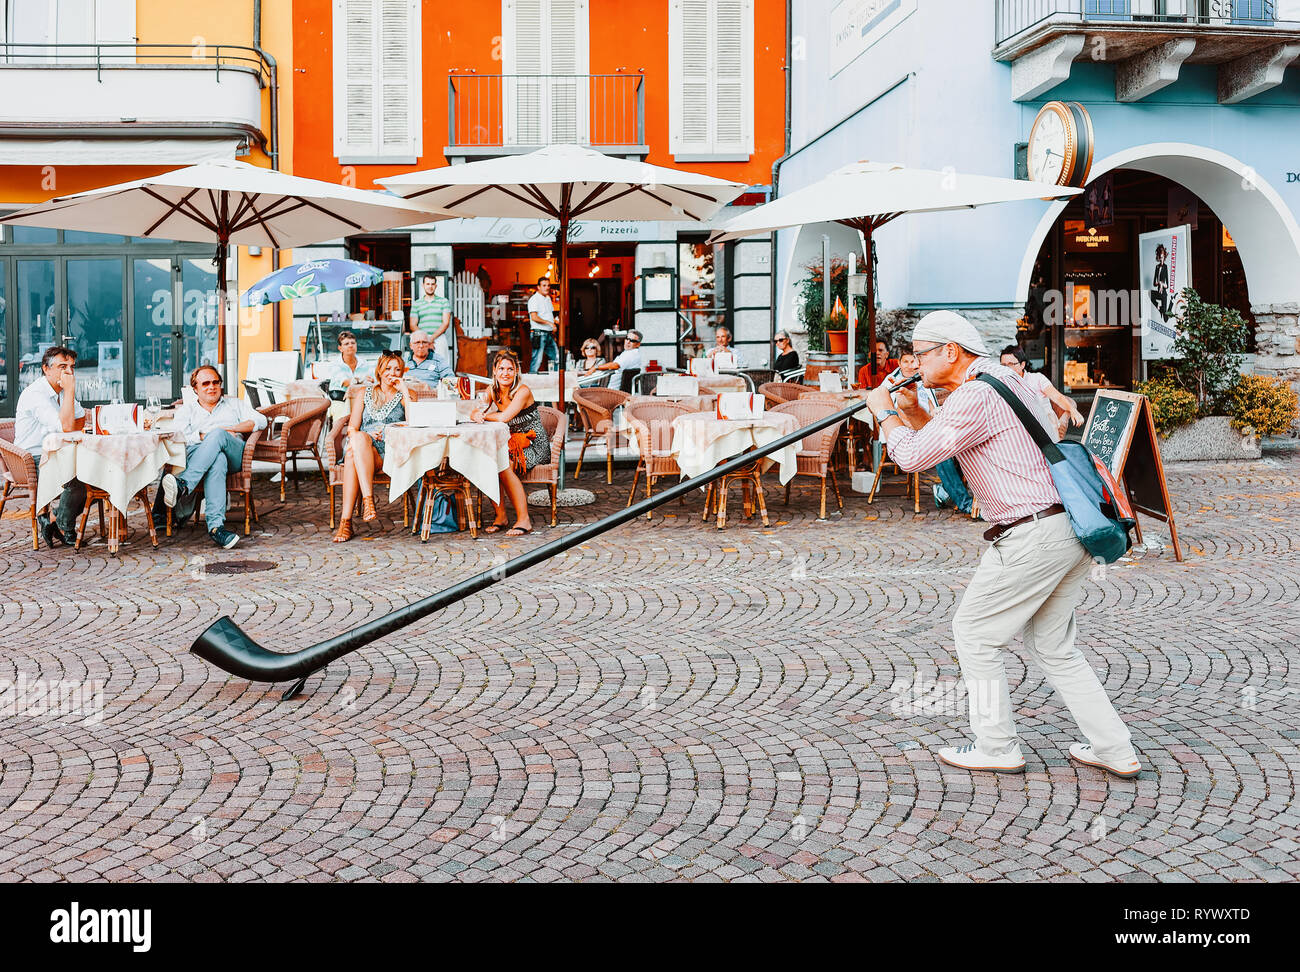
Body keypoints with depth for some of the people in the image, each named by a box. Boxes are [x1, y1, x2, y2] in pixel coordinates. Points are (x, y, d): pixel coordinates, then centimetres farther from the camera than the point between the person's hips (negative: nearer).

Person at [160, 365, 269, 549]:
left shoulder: (234, 404, 31)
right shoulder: (187, 409, 29)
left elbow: (260, 420, 13)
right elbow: (178, 434, 8)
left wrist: (229, 429, 1)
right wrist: (205, 436, -5)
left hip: (233, 453, 1)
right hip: (196, 454, -1)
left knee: (218, 434, -36)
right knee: (218, 460, -40)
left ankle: (183, 485, -54)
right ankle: (216, 524, -59)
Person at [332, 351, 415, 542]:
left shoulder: (404, 396, 17)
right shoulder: (364, 395, 23)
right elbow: (352, 428, 13)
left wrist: (405, 391, -3)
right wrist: (367, 435, -9)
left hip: (391, 451, -2)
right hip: (360, 447, 2)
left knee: (353, 455, -35)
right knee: (358, 439, -38)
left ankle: (346, 520, -45)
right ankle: (368, 499, -47)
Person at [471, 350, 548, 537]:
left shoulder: (523, 391, -18)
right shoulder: (492, 391, 4)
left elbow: (504, 417, -28)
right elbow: (474, 413, -2)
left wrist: (484, 416, -12)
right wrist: (477, 415, -26)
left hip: (534, 447, -6)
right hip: (511, 443, 6)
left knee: (503, 464, -30)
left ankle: (523, 520, -23)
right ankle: (500, 516, -14)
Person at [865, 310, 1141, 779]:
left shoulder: (975, 396, -14)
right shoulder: (1009, 380, 19)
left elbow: (913, 457, -14)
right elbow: (950, 448, 27)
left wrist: (884, 412, 3)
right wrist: (914, 411, 17)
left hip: (1032, 537, -10)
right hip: (1072, 531, 10)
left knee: (975, 634, 6)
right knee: (1053, 646, 18)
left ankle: (997, 748, 15)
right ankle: (1115, 750, 18)